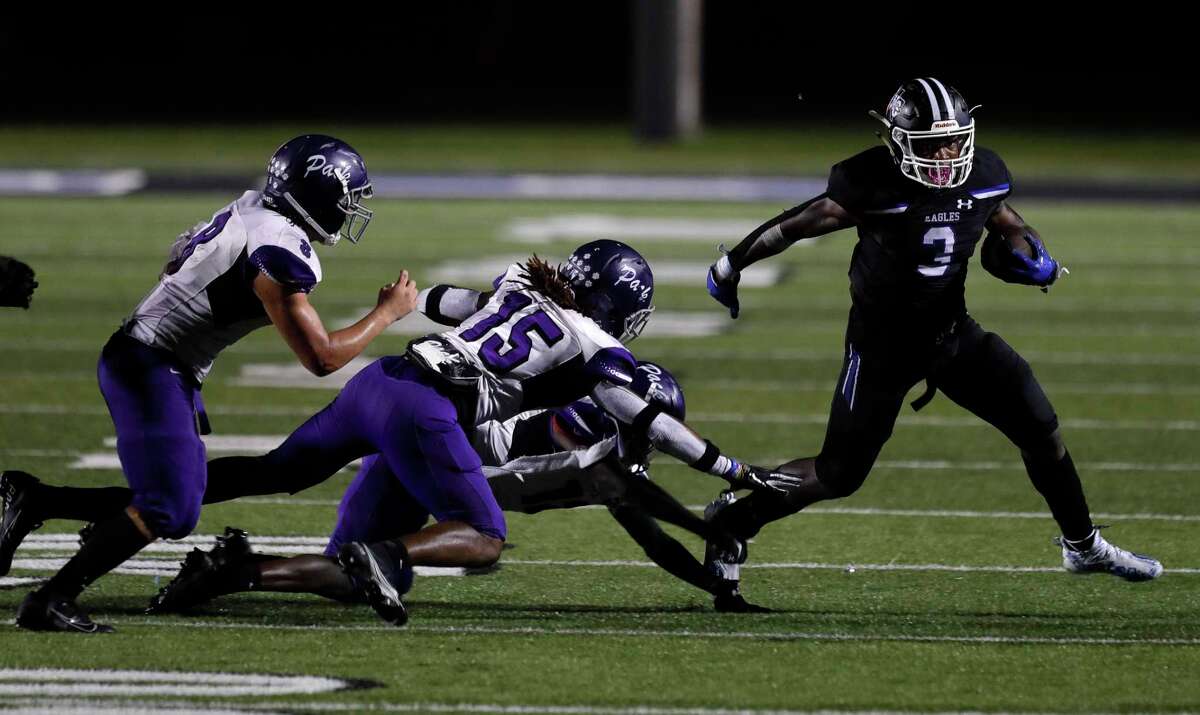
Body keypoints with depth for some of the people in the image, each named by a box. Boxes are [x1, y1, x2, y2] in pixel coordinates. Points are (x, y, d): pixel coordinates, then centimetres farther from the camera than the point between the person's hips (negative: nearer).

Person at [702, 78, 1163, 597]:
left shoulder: (984, 177, -9)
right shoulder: (872, 187, -26)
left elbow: (1010, 226, 13)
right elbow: (795, 225, -14)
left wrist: (1034, 259, -10)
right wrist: (729, 268, -3)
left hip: (953, 332, 5)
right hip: (883, 342, -5)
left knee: (1041, 430, 0)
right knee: (839, 474, -2)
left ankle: (1084, 547, 20)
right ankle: (734, 520, 20)